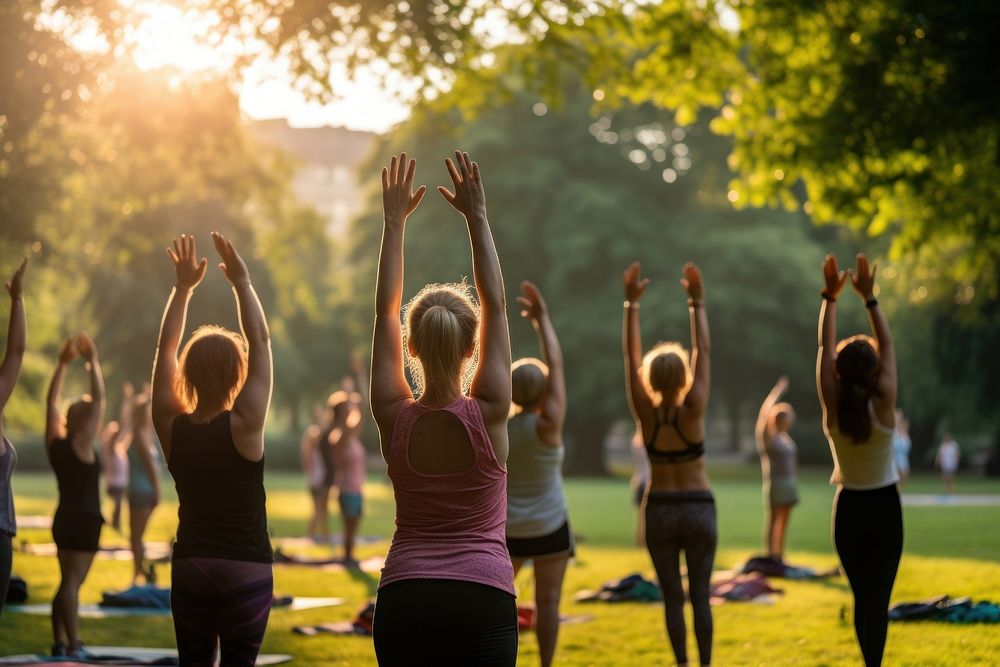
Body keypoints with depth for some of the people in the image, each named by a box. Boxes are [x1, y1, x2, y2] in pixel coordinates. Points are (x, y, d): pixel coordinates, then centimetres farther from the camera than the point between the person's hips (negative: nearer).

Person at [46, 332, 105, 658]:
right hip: (84, 520, -8)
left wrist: (63, 363, 12)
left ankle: (60, 641, 14)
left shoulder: (54, 443, 5)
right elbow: (99, 400, -14)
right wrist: (93, 361, -10)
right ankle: (72, 646, -10)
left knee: (68, 580, 14)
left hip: (64, 518, 8)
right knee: (72, 582, -10)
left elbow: (52, 401, 12)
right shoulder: (81, 445, -13)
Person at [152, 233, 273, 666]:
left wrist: (183, 287, 7)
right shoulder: (244, 426, -13)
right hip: (245, 569, -3)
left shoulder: (172, 427, -4)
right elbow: (260, 342, -9)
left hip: (189, 567, 3)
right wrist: (242, 282, -5)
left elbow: (166, 347, 4)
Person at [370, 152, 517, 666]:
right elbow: (495, 305, 1)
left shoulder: (394, 418, -3)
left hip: (403, 603, 2)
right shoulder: (488, 414, -7)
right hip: (482, 603, -2)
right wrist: (477, 216, 5)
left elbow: (385, 311, 5)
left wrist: (395, 220, 9)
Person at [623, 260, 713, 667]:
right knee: (700, 596, 5)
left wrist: (631, 303, -6)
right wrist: (697, 302, -8)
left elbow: (630, 357, -7)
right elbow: (702, 354, -10)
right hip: (699, 511, -1)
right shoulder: (693, 411, -14)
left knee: (672, 598, 8)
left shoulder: (646, 414, -11)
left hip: (659, 512, 1)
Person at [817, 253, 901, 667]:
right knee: (878, 601, -2)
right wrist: (868, 296, -12)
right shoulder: (883, 407, -17)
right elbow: (887, 343, -12)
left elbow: (825, 346, -8)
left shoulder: (832, 409, -13)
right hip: (883, 508, -2)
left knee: (860, 598, 14)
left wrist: (830, 296, -7)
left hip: (848, 509, 2)